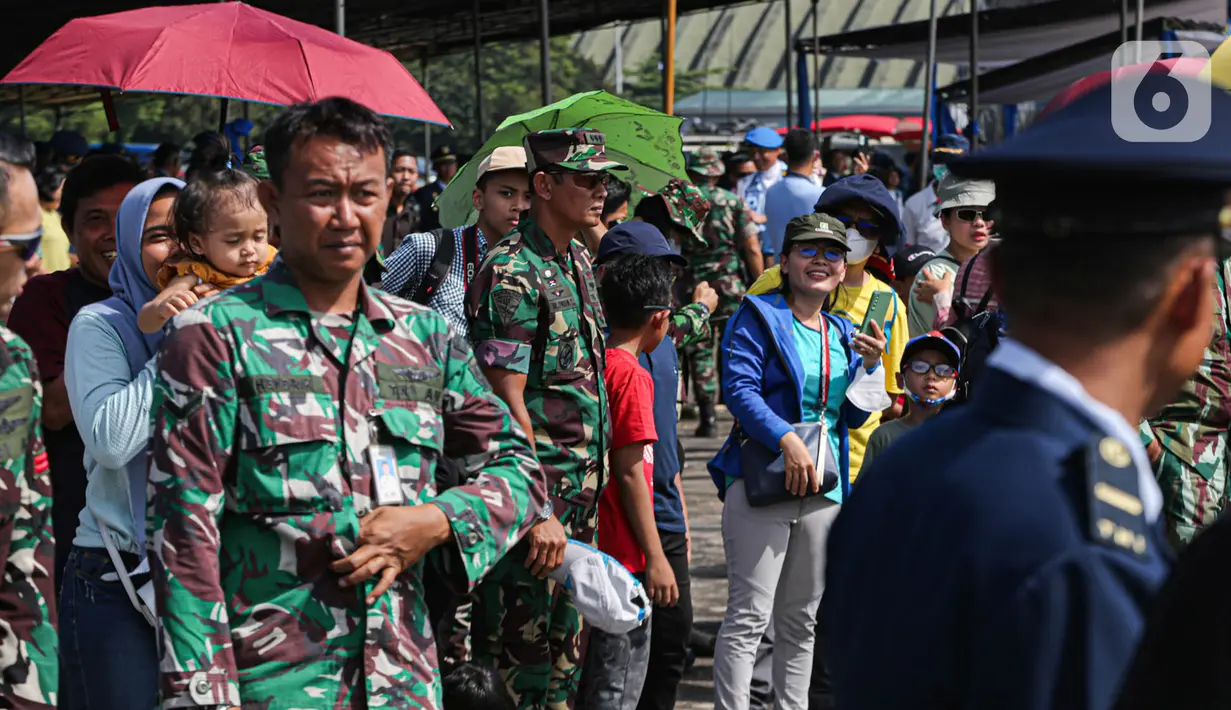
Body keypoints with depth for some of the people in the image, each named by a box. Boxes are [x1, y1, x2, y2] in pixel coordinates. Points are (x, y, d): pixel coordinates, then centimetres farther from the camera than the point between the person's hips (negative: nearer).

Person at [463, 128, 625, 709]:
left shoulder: (578, 262, 13)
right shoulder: (511, 273, -16)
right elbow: (507, 402, -20)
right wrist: (539, 511, -23)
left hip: (580, 498, 9)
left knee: (566, 655, 16)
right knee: (523, 661, -3)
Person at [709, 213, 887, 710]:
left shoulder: (843, 333, 17)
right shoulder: (759, 316, -1)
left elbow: (854, 416, 16)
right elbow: (738, 387, -13)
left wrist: (870, 364, -1)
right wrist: (787, 440, -23)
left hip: (824, 487, 6)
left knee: (801, 619, 13)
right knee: (750, 615, -9)